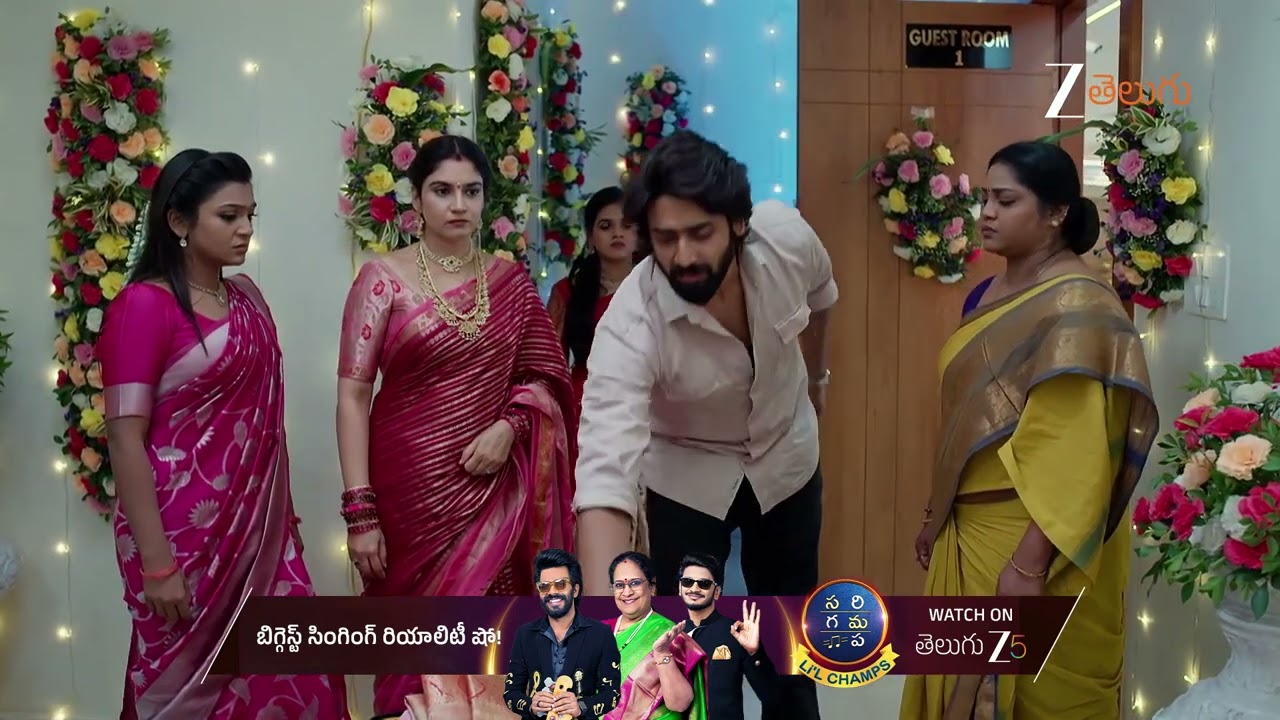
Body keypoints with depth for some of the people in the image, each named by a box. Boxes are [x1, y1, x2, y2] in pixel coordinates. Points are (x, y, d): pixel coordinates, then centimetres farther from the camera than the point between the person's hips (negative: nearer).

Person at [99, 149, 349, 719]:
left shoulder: (246, 296, 9)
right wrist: (156, 563, -18)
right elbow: (125, 441, -15)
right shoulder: (144, 304, -12)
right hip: (188, 534, -6)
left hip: (262, 527, 6)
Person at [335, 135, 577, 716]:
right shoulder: (383, 279, -3)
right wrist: (359, 510, -13)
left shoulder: (511, 281, 7)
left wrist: (509, 427, -12)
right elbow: (352, 395, -7)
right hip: (413, 486, -2)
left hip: (494, 489, 2)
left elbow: (545, 376, 9)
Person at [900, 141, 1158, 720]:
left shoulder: (1076, 305, -17)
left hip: (1034, 542, -8)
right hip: (970, 532, 8)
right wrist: (935, 518, 17)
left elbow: (1075, 454, -22)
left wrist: (1031, 563, -25)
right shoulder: (987, 295, 8)